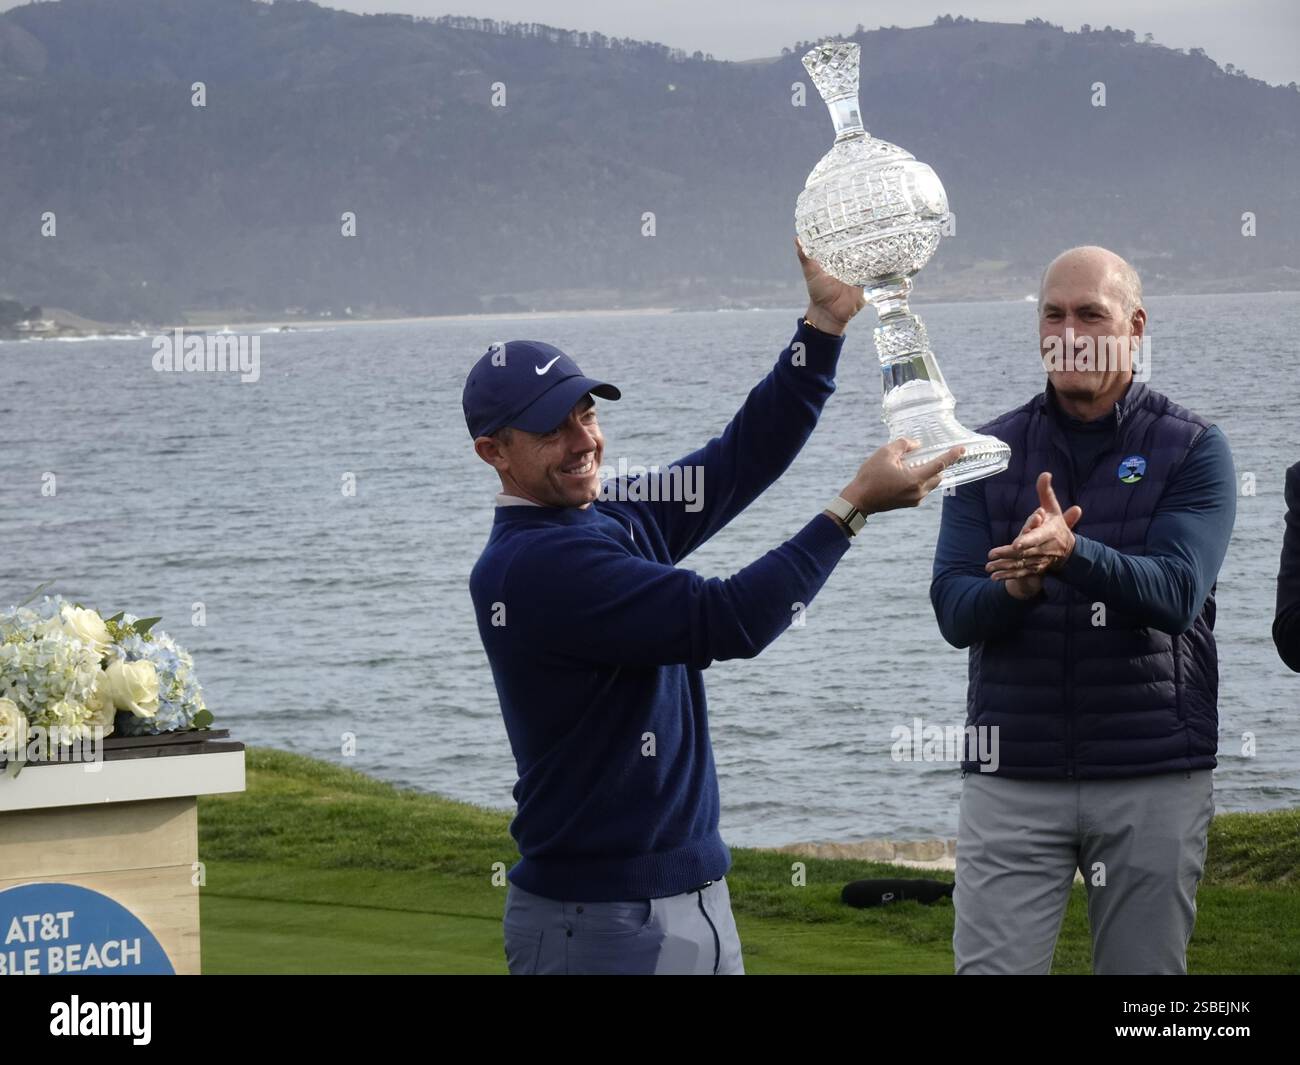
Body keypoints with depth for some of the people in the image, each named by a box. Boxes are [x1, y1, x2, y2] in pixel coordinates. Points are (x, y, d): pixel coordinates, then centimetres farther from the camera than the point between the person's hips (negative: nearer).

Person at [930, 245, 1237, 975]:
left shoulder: (1192, 449, 0)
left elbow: (1177, 595, -14)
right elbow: (954, 611, -1)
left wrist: (1071, 554, -32)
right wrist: (1016, 585, -23)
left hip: (1155, 778, -1)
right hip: (1012, 774, 1)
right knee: (989, 967, -8)